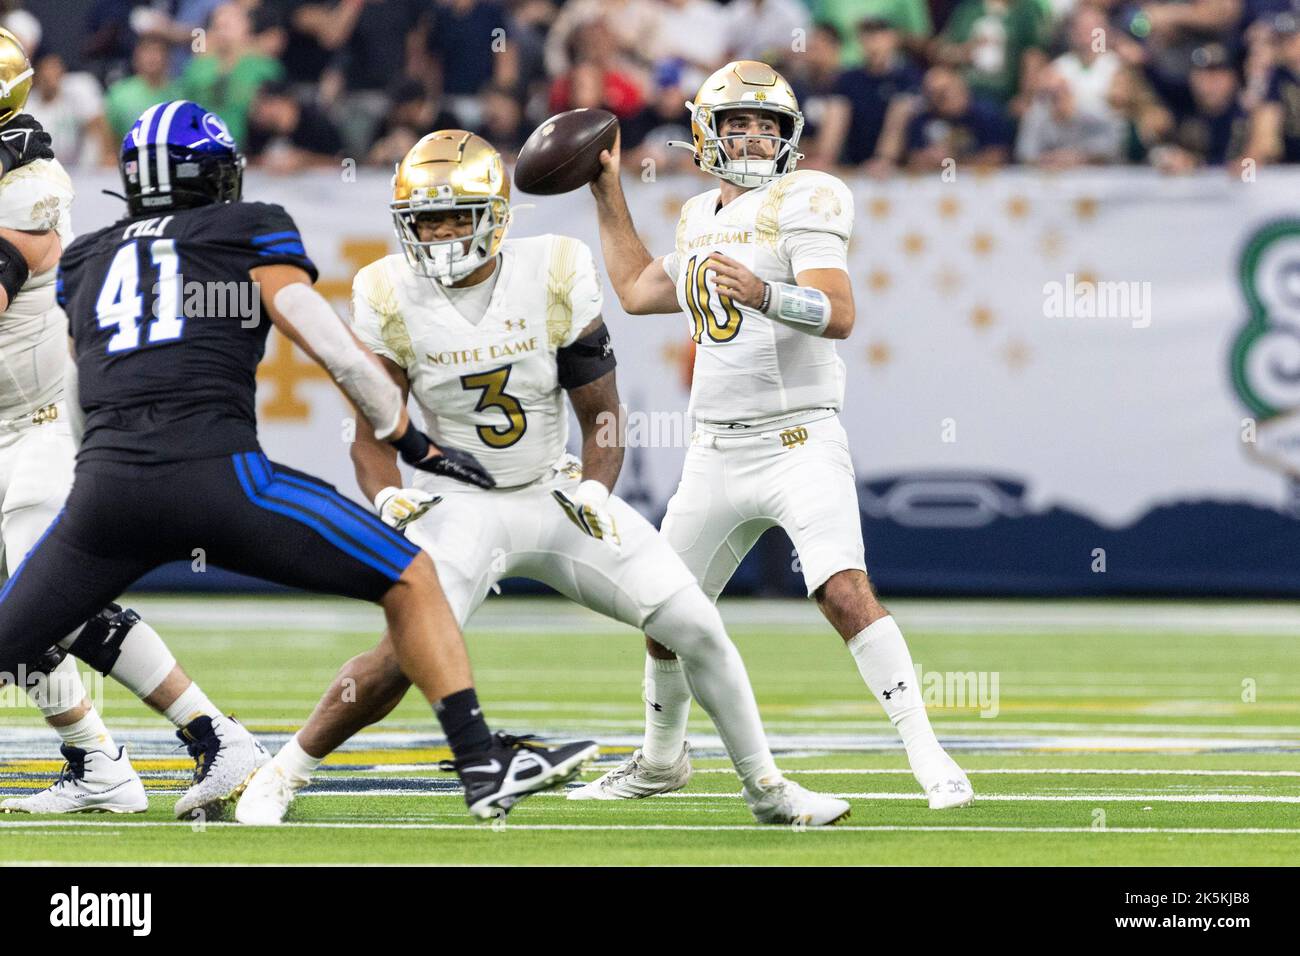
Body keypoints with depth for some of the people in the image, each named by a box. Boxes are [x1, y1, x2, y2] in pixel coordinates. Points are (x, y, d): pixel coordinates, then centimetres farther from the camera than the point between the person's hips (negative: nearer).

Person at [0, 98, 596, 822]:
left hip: (105, 486, 3)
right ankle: (481, 762, 4)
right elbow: (335, 349, 7)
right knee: (410, 580, 11)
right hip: (215, 474, -3)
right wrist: (416, 444, 16)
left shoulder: (84, 260, 25)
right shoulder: (248, 232, 14)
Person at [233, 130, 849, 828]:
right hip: (462, 504, -2)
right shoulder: (391, 297, -11)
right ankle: (281, 777, -6)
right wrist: (389, 501, -24)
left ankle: (766, 789, 17)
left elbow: (600, 414, -3)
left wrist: (593, 494, -19)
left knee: (698, 629, -2)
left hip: (557, 492, 2)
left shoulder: (556, 276, -11)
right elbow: (373, 429, -5)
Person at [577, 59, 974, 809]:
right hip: (717, 455, 7)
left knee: (846, 593, -24)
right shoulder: (700, 221, 15)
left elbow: (840, 313, -22)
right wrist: (608, 194, 31)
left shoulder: (800, 203, -7)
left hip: (799, 443, -7)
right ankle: (662, 760, 36)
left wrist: (764, 295, -40)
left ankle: (931, 759, -23)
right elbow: (637, 292, 32)